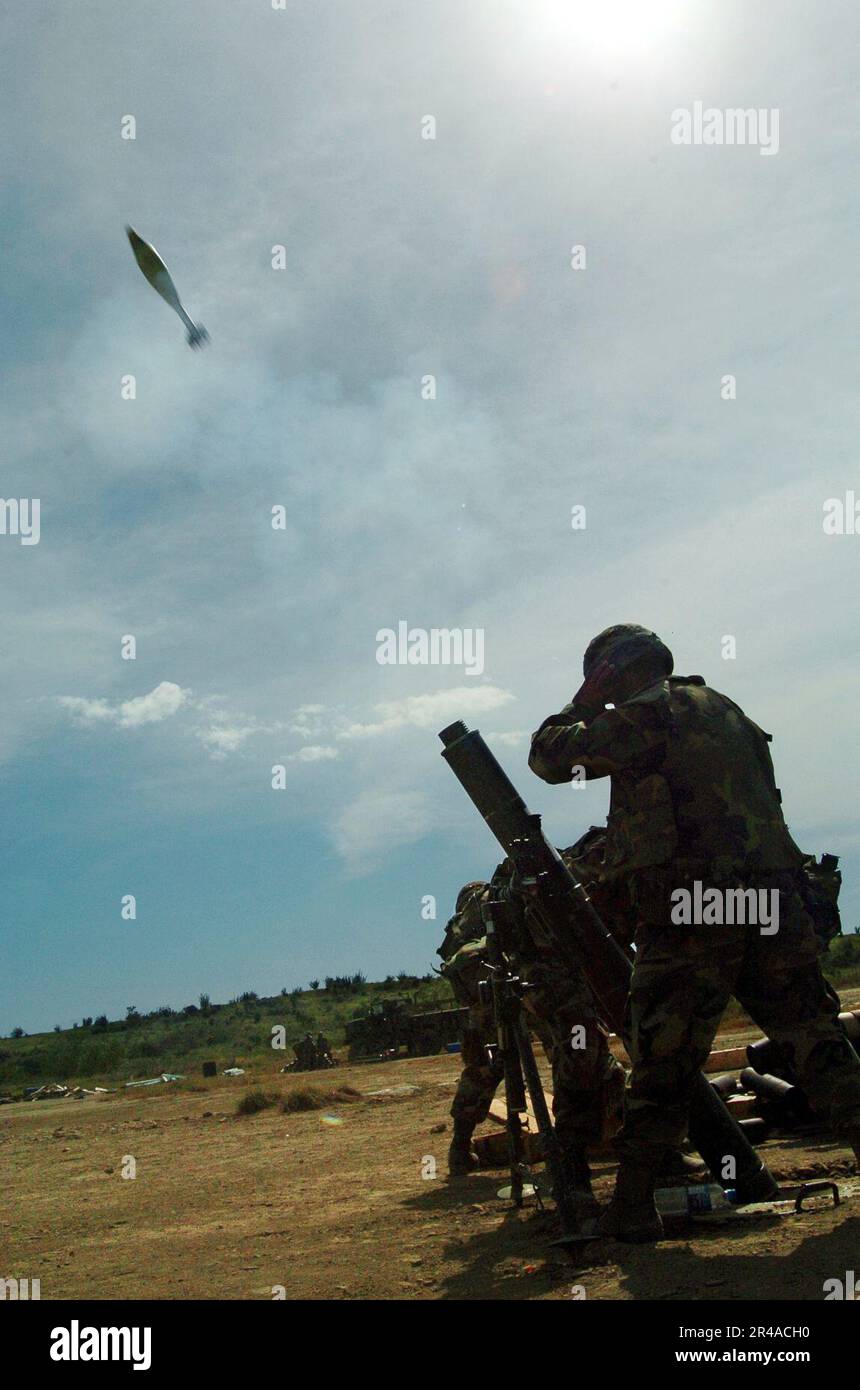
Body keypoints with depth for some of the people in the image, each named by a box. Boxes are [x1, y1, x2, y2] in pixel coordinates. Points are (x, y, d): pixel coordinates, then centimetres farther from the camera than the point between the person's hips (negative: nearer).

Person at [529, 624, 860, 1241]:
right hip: (774, 904, 6)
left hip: (689, 914, -6)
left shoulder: (642, 716, -3)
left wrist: (583, 702, 16)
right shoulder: (727, 710, 19)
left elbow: (549, 757, 2)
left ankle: (634, 1206, 7)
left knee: (662, 1063, 2)